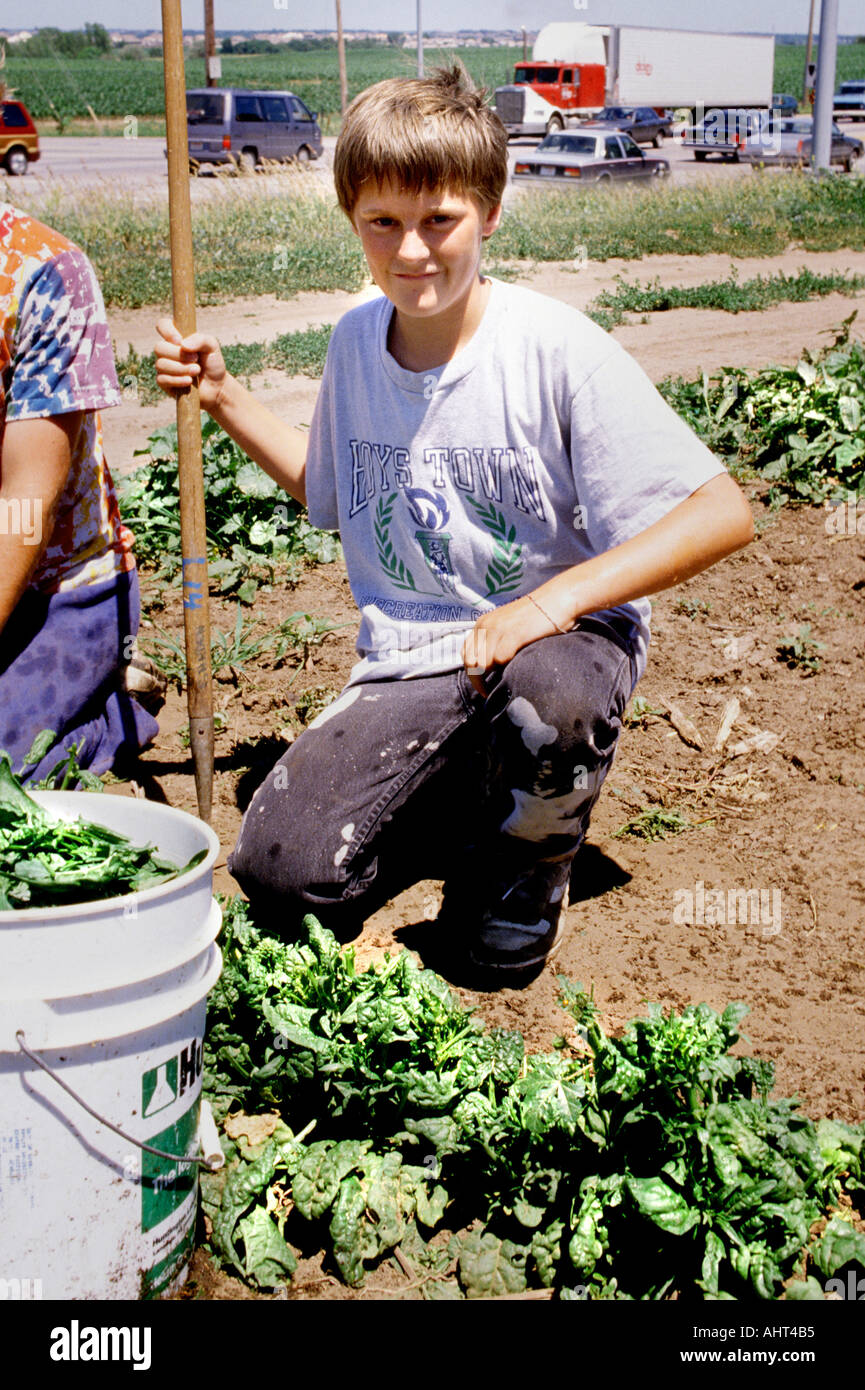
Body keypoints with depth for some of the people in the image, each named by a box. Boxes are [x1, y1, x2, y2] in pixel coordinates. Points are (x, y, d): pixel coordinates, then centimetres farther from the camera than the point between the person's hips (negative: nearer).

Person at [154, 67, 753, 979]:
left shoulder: (557, 350, -14)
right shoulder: (356, 342, 3)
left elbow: (724, 513, -19)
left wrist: (556, 600, -30)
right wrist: (224, 399, 12)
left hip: (561, 636, -3)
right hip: (408, 661, 4)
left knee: (553, 697, -41)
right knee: (279, 875, -16)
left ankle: (527, 862, -4)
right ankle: (475, 804, 14)